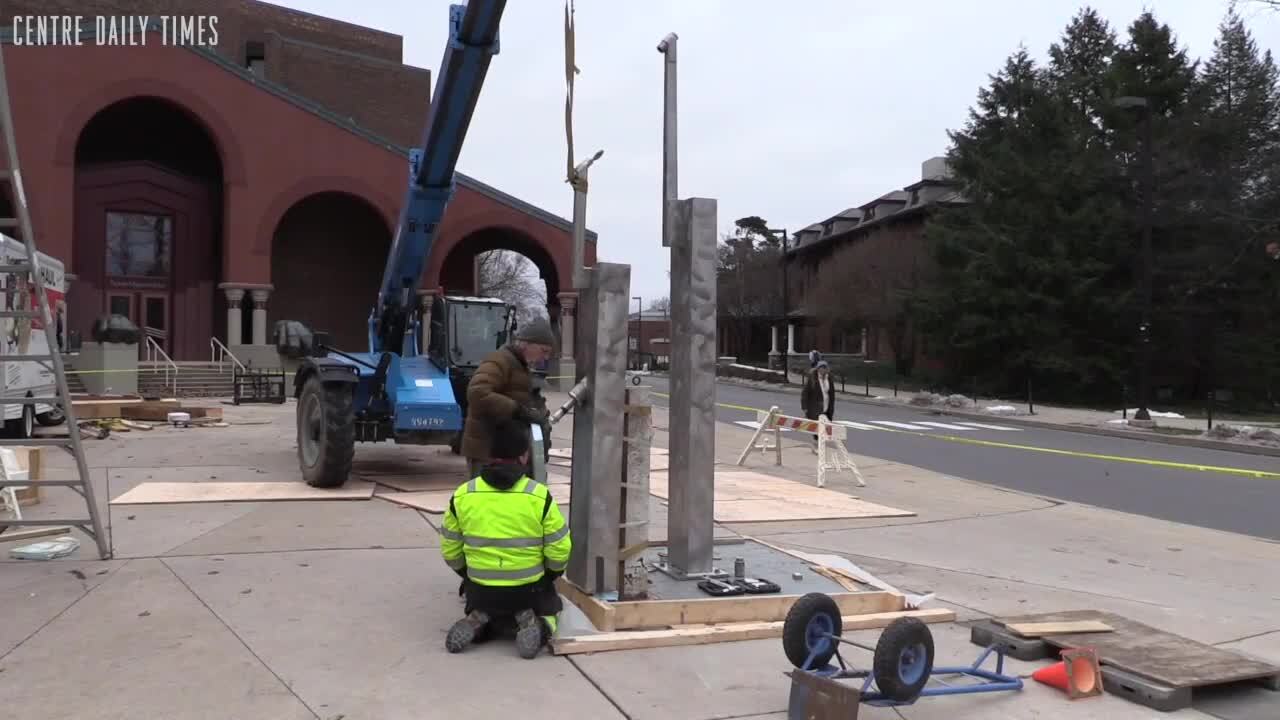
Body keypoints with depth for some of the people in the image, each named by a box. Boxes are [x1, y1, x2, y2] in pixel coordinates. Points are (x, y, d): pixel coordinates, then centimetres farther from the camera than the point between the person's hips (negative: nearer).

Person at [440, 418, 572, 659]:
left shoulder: (462, 495, -7)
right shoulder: (540, 496, -14)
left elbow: (451, 551, 2)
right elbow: (559, 551, -10)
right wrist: (549, 576, 11)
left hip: (480, 592, 2)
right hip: (529, 589, -2)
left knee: (480, 607, 35)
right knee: (550, 606, 30)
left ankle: (477, 622, 2)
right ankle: (533, 623, -3)